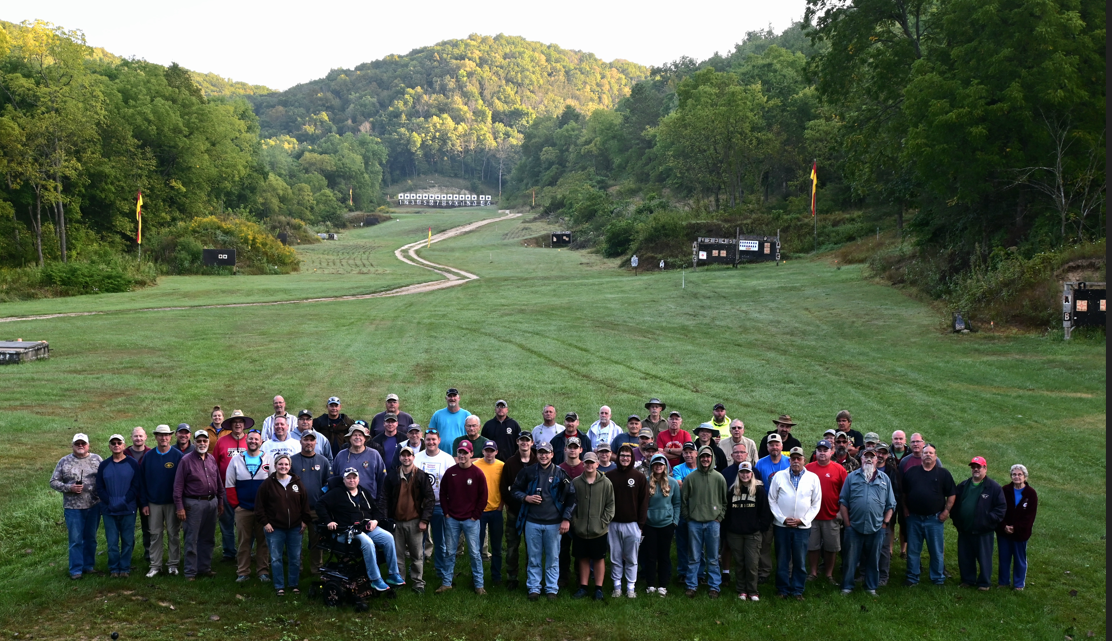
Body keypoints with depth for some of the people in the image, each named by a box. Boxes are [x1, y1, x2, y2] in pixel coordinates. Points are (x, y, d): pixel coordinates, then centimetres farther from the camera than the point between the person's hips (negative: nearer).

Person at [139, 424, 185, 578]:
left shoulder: (178, 455, -4)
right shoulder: (148, 456, 3)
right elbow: (142, 481, 4)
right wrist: (144, 503, -1)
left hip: (172, 502, -2)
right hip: (153, 503, 2)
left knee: (173, 534, 5)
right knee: (155, 535, 6)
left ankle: (173, 564, 13)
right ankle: (155, 565, 14)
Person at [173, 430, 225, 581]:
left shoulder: (212, 459, 10)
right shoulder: (186, 460, -7)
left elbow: (219, 482, 17)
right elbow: (178, 486, -8)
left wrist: (220, 502, 15)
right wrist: (180, 507, -13)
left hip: (212, 502, 6)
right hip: (194, 504, -6)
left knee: (208, 539, 13)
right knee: (192, 540, -1)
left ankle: (205, 568, 24)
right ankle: (190, 571, 8)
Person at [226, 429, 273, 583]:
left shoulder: (268, 460, 3)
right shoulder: (236, 460, 6)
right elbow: (229, 484, 6)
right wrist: (235, 504, -1)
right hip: (243, 509, 0)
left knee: (263, 540, 4)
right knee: (243, 541, 4)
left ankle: (263, 571, 12)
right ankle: (242, 572, 12)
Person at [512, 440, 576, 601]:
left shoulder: (560, 474, -1)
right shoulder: (528, 472, 2)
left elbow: (571, 497, 0)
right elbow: (516, 490, 11)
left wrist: (566, 519, -5)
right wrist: (526, 498, -9)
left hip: (554, 524, -1)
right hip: (532, 522, 1)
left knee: (553, 558, 6)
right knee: (534, 558, 8)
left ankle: (552, 589, 17)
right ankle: (533, 588, 19)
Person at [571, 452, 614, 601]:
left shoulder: (606, 483, -3)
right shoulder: (575, 482, 0)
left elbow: (610, 504, -1)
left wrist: (604, 521, -8)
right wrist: (574, 521, -3)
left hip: (599, 531, -1)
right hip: (580, 530, 1)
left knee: (599, 559, 7)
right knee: (583, 559, 12)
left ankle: (598, 588, 17)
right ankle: (583, 587, 22)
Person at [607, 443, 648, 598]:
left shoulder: (640, 477, 1)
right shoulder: (610, 477, 3)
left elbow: (644, 502, 2)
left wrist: (641, 524, -3)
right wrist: (605, 520, -1)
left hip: (632, 525, -1)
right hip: (613, 524, 1)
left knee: (631, 559, 5)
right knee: (615, 558, 7)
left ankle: (631, 587, 14)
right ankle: (617, 585, 17)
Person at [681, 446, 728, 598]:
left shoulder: (719, 478, 3)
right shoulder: (690, 477, 2)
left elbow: (724, 500, 8)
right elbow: (684, 500, 7)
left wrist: (719, 517, 1)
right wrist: (687, 517, 1)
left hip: (713, 522, 0)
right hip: (694, 523, 0)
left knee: (713, 558, 7)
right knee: (694, 557, 6)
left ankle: (714, 587, 15)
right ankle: (691, 586, 14)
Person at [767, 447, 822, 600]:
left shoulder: (813, 478, 2)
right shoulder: (779, 476, 1)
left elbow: (816, 503, 4)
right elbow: (772, 500, 2)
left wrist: (803, 520, -5)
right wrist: (783, 519, -7)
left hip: (802, 527, 0)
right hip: (781, 525, 0)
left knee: (800, 562, 5)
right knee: (782, 560, 6)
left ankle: (798, 590, 17)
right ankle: (782, 589, 17)